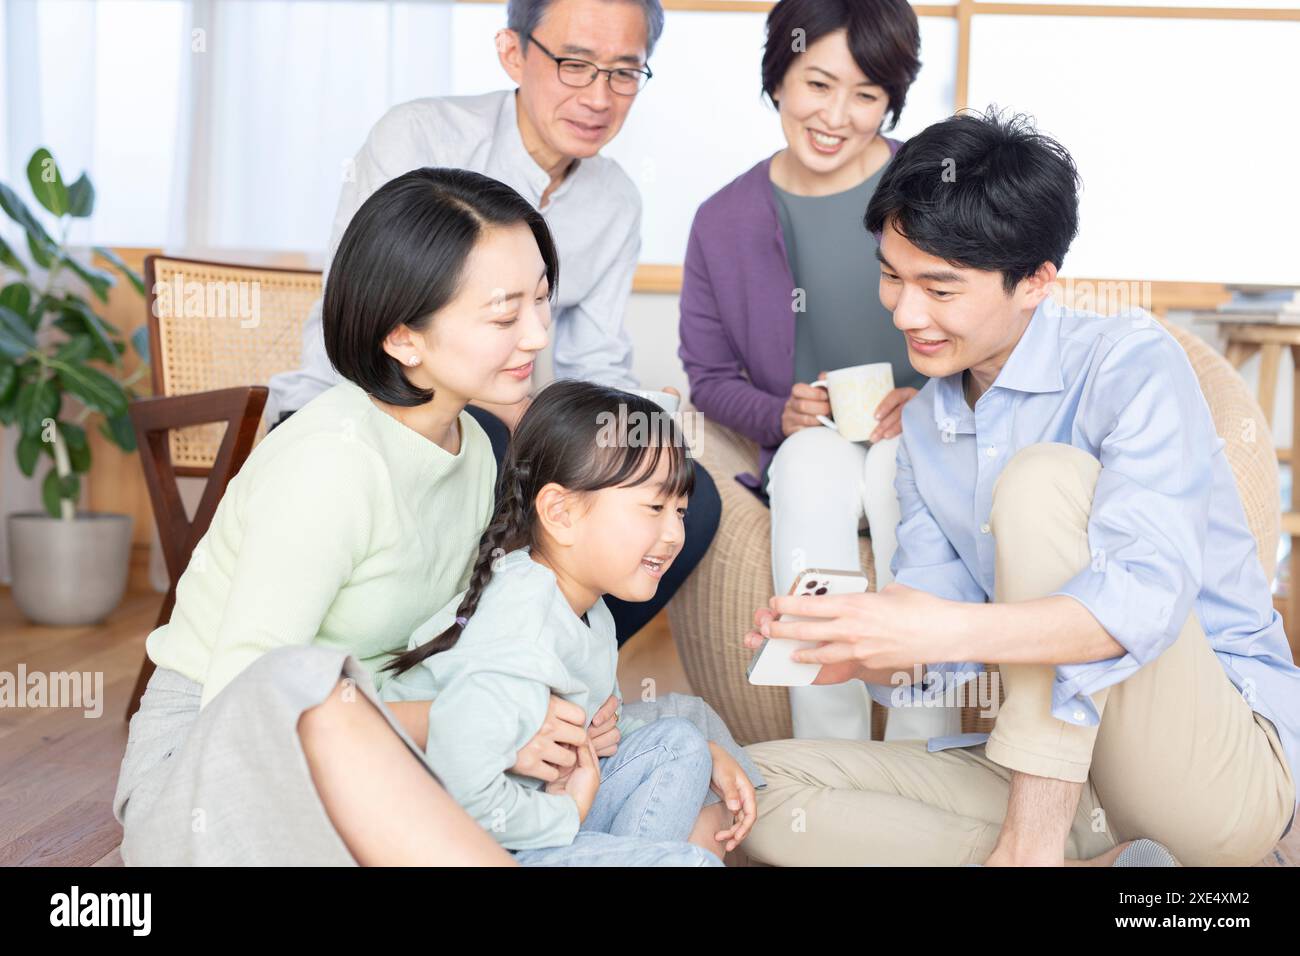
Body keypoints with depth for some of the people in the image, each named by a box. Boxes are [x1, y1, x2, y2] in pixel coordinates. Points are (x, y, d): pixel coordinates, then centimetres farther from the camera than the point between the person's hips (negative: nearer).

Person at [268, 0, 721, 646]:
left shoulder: (615, 201, 5)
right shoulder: (419, 137, -14)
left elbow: (594, 367, 8)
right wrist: (521, 414, -34)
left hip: (498, 427, 6)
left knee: (689, 497, -14)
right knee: (475, 439, -38)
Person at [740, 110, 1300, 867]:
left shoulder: (1129, 363, -12)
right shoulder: (924, 425, 11)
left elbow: (1145, 596, -28)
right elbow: (933, 649, 4)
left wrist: (948, 629, -41)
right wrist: (864, 652, -19)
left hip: (1234, 770, -6)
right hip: (1059, 772, 7)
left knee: (1043, 476, -25)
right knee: (762, 783, -9)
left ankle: (1032, 843, -25)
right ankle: (1100, 860, -14)